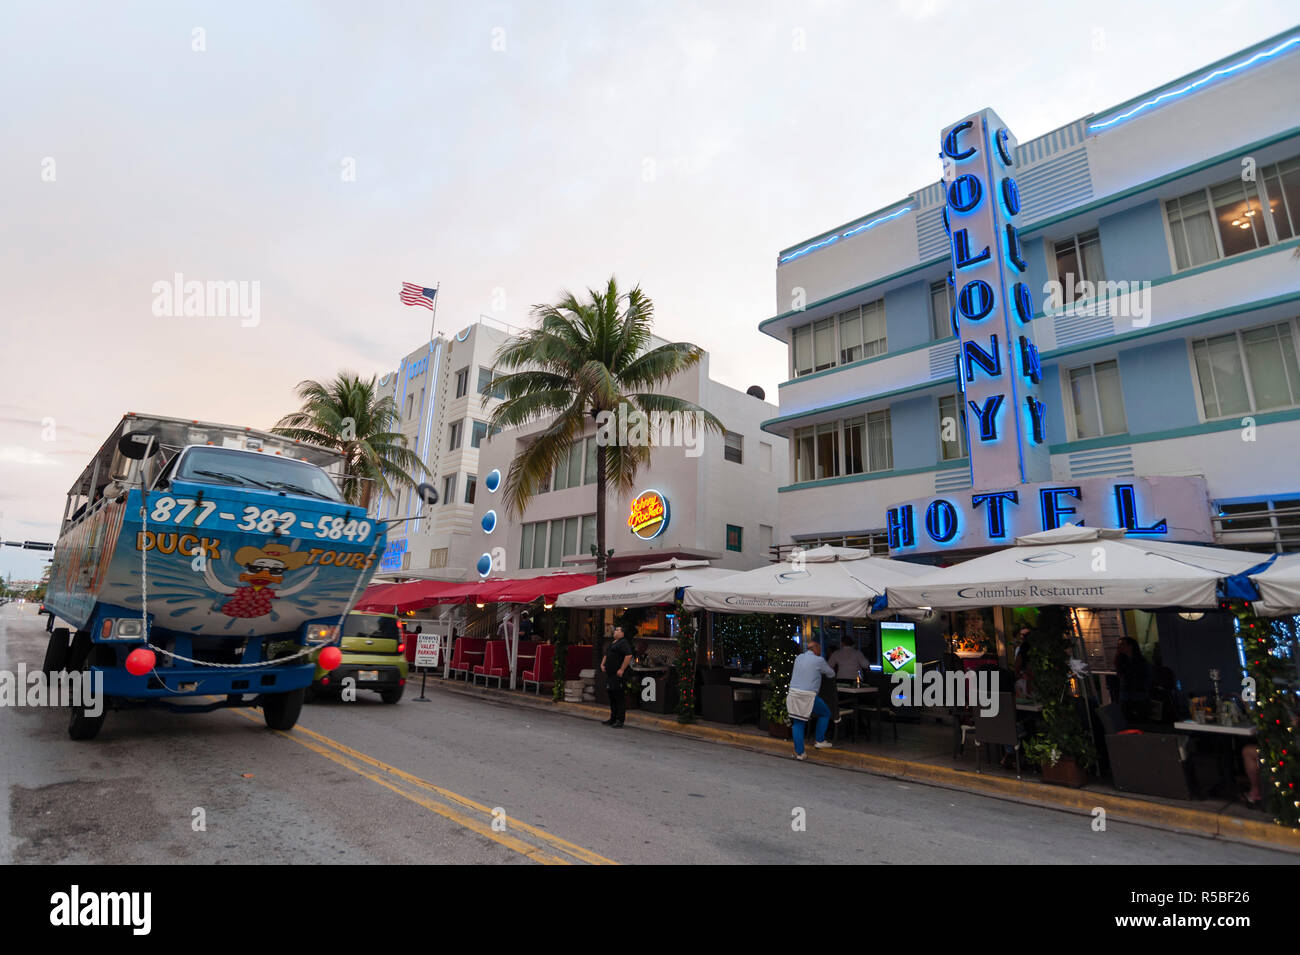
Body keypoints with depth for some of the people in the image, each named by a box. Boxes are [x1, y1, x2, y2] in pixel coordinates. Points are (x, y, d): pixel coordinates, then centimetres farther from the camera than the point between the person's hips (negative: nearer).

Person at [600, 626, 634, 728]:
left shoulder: (623, 643, -12)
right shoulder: (612, 643, 19)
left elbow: (629, 656, -23)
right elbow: (606, 655, 31)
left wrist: (622, 670, -24)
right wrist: (602, 664, 15)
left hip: (618, 675, -10)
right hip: (610, 674, 10)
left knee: (619, 697, -5)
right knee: (612, 697, 15)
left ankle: (620, 720, -1)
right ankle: (613, 718, 24)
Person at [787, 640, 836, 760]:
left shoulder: (798, 658, 13)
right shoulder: (819, 660, -2)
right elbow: (832, 674, 11)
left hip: (793, 693, 5)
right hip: (808, 696, -5)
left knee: (798, 723, 11)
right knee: (825, 713, 19)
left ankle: (799, 752, 11)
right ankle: (820, 741, 23)